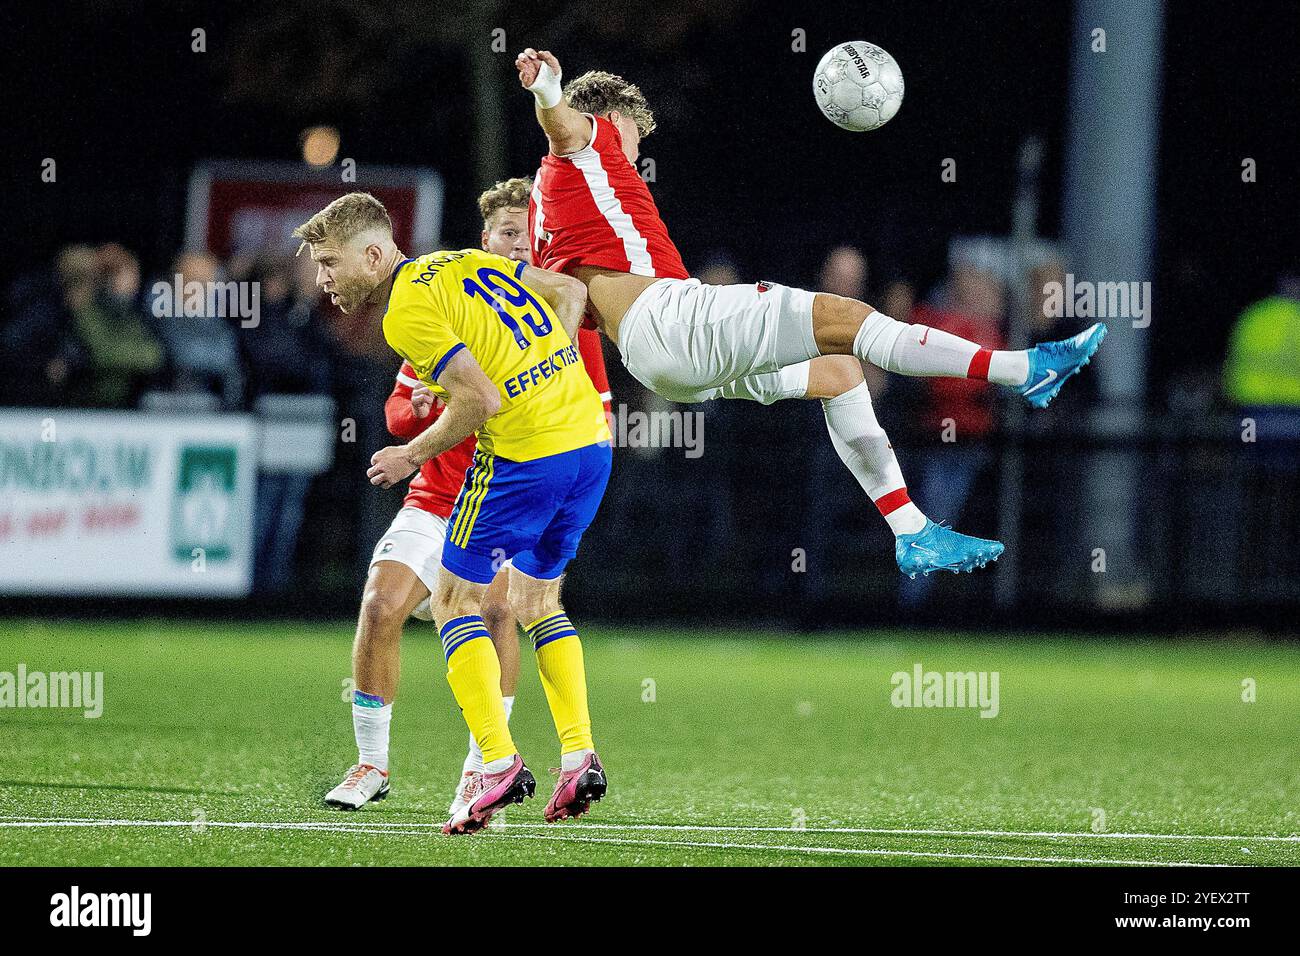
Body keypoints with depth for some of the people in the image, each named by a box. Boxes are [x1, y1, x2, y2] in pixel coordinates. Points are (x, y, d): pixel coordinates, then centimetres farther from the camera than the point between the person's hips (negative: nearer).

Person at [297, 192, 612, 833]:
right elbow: (570, 291, 20)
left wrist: (412, 456, -5)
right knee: (536, 599, 22)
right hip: (590, 440, 9)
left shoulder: (406, 314, -11)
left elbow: (481, 399, -19)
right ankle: (580, 758, 13)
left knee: (454, 601, 5)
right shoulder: (467, 263, 15)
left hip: (523, 455, -9)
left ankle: (500, 763, -5)